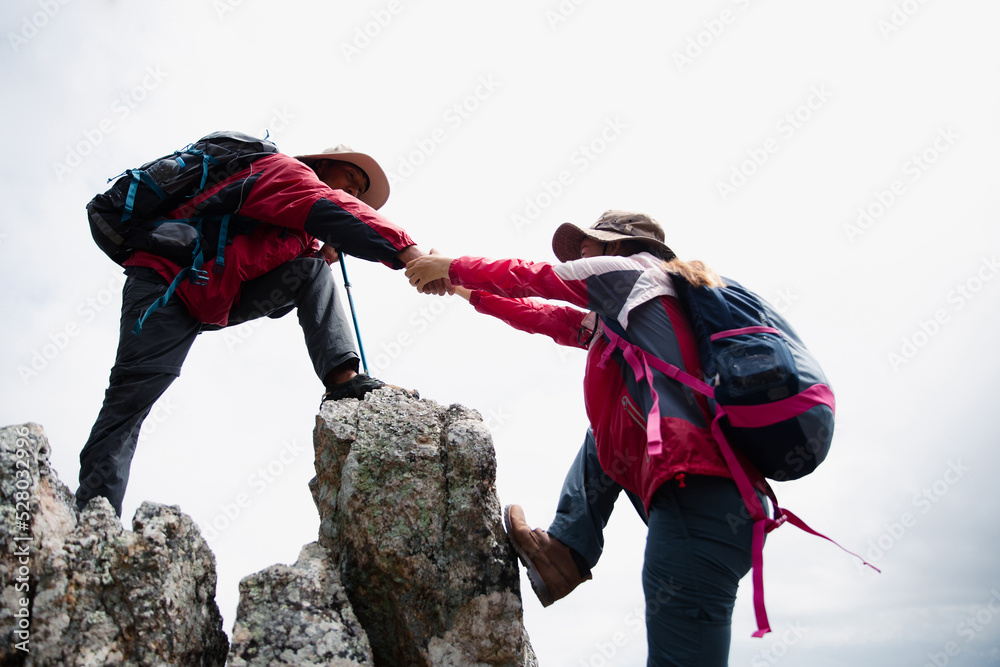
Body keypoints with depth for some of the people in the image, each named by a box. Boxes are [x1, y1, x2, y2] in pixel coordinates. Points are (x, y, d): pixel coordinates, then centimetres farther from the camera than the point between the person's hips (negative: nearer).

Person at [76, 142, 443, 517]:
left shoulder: (302, 235, 18)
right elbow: (330, 211, -28)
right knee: (135, 391, -17)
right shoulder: (287, 170, -7)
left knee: (312, 272, -5)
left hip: (219, 301, 8)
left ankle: (342, 379, -23)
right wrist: (404, 249, -39)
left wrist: (324, 255, -3)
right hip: (166, 279, -8)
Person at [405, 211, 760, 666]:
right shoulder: (622, 319, 31)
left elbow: (531, 276, 12)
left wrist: (450, 266, 26)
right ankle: (566, 549, 12)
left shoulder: (631, 269, 8)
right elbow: (547, 319, 37)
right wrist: (469, 292, 44)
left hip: (698, 501, -10)